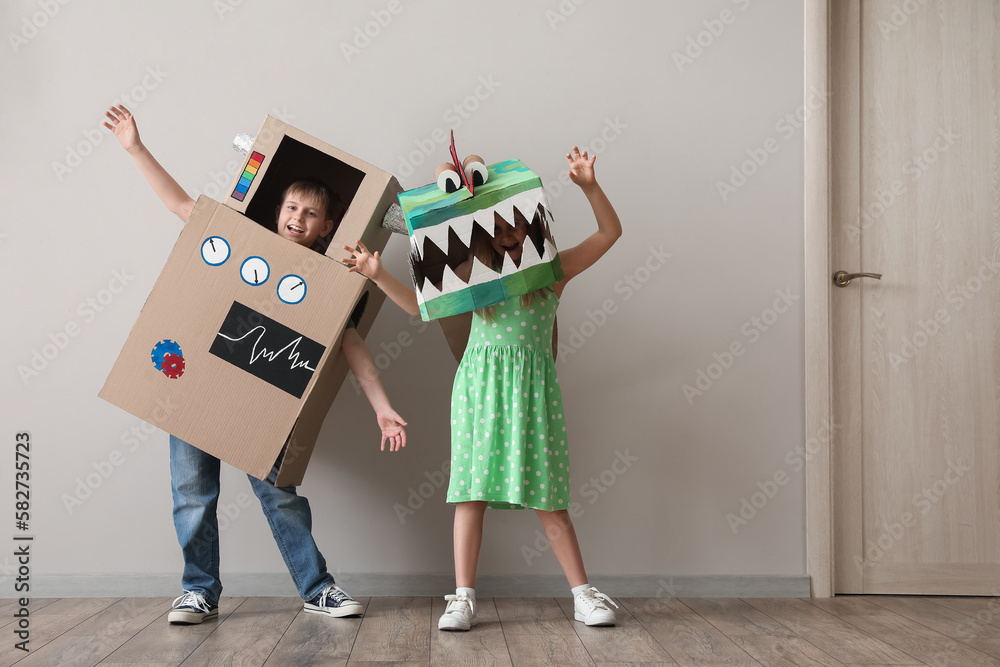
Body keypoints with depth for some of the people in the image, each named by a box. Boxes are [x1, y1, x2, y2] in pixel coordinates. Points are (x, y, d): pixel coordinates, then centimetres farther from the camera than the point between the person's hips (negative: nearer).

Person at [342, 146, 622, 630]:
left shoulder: (553, 268, 5)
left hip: (531, 385, -1)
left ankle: (583, 594, 10)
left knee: (548, 496, 1)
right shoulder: (476, 269, 7)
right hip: (479, 383, 1)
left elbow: (610, 232, 3)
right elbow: (421, 305, 8)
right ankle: (463, 598, 3)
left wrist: (589, 185, -10)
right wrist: (378, 275, -4)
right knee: (472, 489, -2)